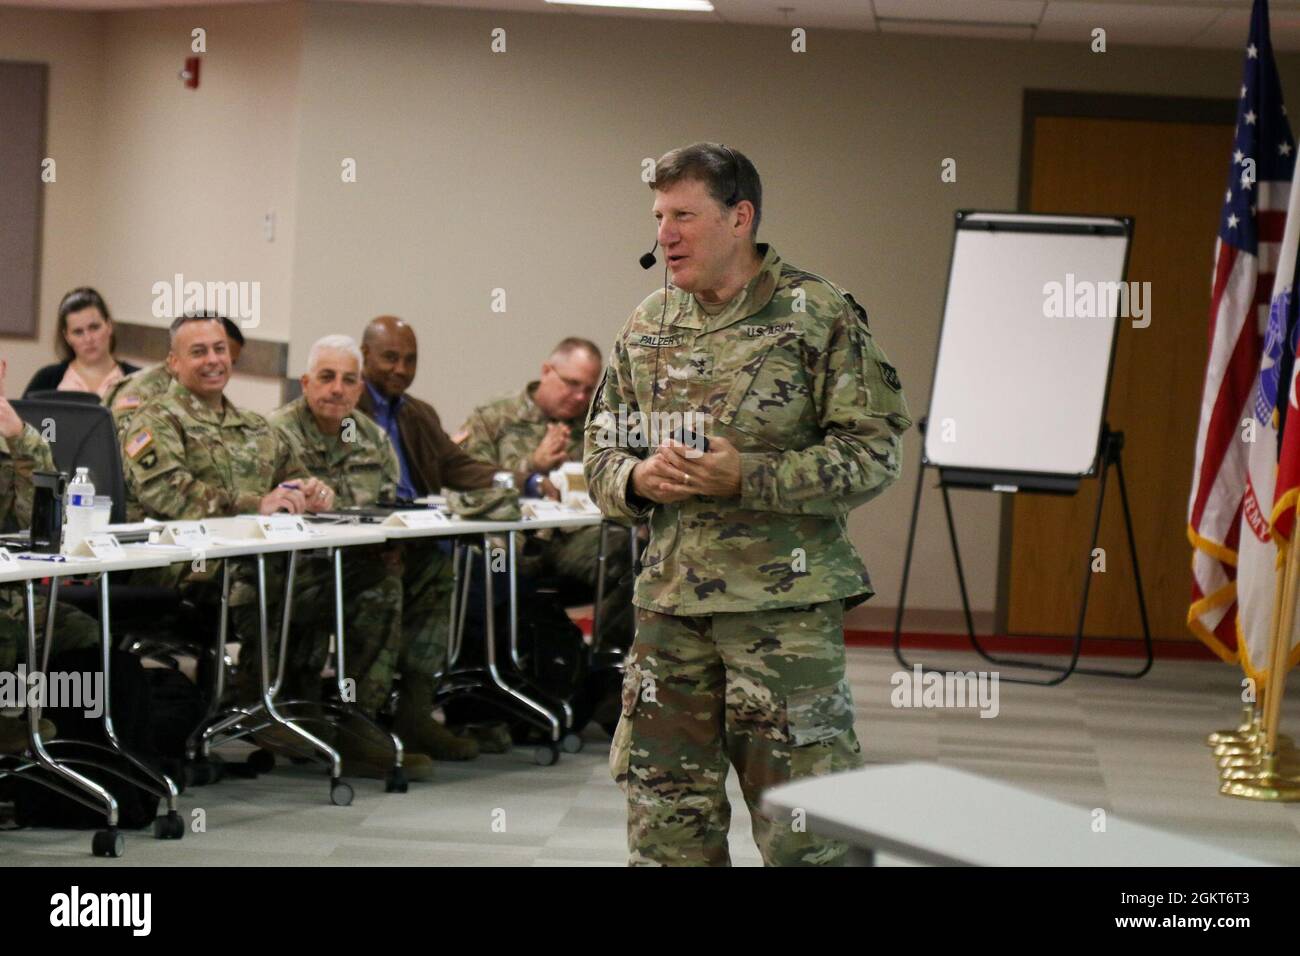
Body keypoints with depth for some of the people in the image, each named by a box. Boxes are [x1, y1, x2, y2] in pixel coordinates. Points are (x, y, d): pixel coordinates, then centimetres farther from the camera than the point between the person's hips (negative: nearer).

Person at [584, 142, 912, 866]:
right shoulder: (649, 326, 11)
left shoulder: (820, 316, -5)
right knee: (666, 816, 10)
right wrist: (637, 480, -6)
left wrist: (748, 478, -19)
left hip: (787, 603, -5)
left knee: (805, 830, -2)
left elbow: (874, 453, -10)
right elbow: (602, 447, 18)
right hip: (669, 600, 5)